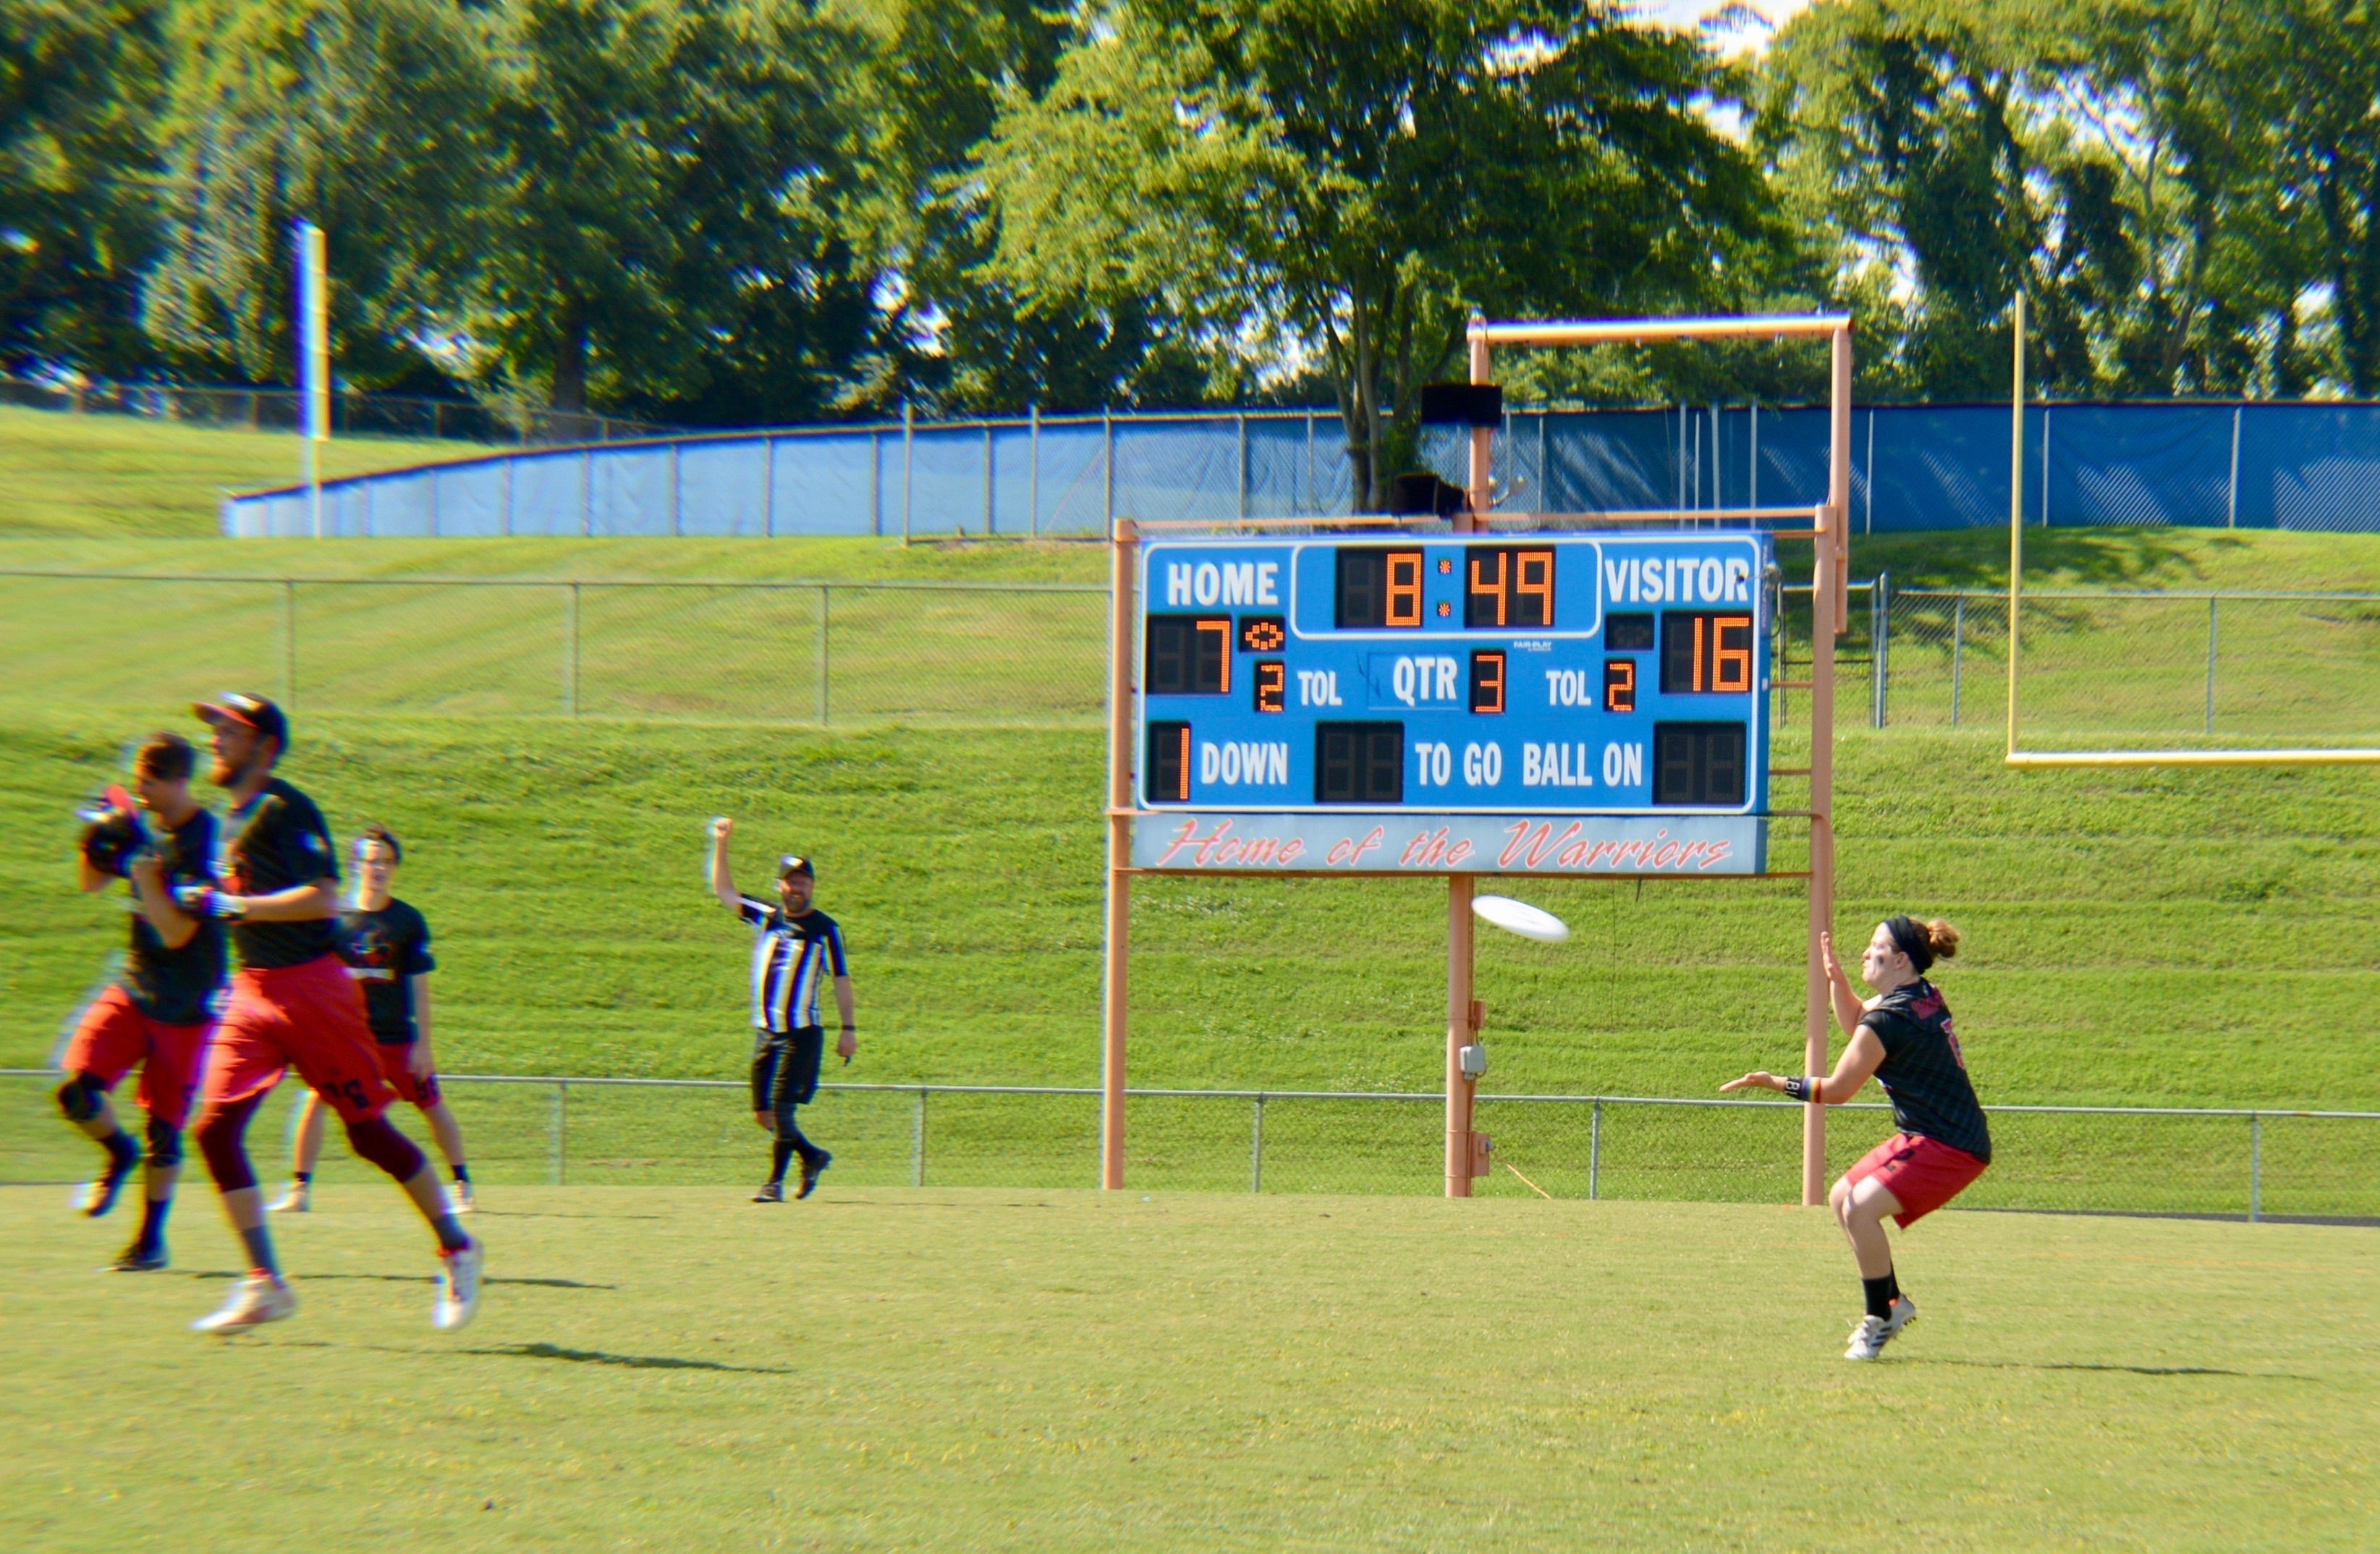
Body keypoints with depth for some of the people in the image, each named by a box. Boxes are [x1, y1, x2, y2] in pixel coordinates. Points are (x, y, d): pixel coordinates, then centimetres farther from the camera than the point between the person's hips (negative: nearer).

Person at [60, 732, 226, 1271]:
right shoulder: (137, 824, 3)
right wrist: (95, 838, -3)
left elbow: (175, 933, -21)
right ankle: (120, 1153, 19)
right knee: (77, 1091, -13)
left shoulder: (205, 843, -17)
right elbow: (90, 881, 17)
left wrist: (144, 870, -29)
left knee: (164, 1127, 1)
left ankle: (151, 1240, 17)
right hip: (133, 988, 5)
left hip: (184, 1008, -5)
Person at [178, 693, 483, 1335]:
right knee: (215, 1129, -5)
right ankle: (264, 1286, -2)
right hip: (252, 993, 8)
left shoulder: (282, 809, -12)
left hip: (311, 987, -8)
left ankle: (455, 1250, 15)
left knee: (369, 1131, -2)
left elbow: (323, 898, -22)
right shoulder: (234, 817, 16)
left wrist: (234, 904, -21)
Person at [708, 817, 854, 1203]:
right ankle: (813, 1156, 27)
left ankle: (775, 1183, -4)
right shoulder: (765, 916, 10)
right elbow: (723, 890, 18)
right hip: (764, 1032, 5)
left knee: (781, 1107, -11)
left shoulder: (825, 929, -2)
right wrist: (720, 844, 12)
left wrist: (848, 1029, -7)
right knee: (762, 1112, 7)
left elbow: (841, 980, -2)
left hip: (801, 1032, -5)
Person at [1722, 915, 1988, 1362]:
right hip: (1922, 1138, 11)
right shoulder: (1921, 996, 7)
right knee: (1841, 1199, 14)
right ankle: (1894, 1303, 23)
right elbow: (1855, 1022, 26)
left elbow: (1836, 1090, -12)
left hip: (1950, 1148, -11)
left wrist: (1774, 1083, -3)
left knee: (1860, 1207, -24)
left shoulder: (1890, 1020, -21)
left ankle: (1880, 1320, -13)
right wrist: (1836, 977, 9)